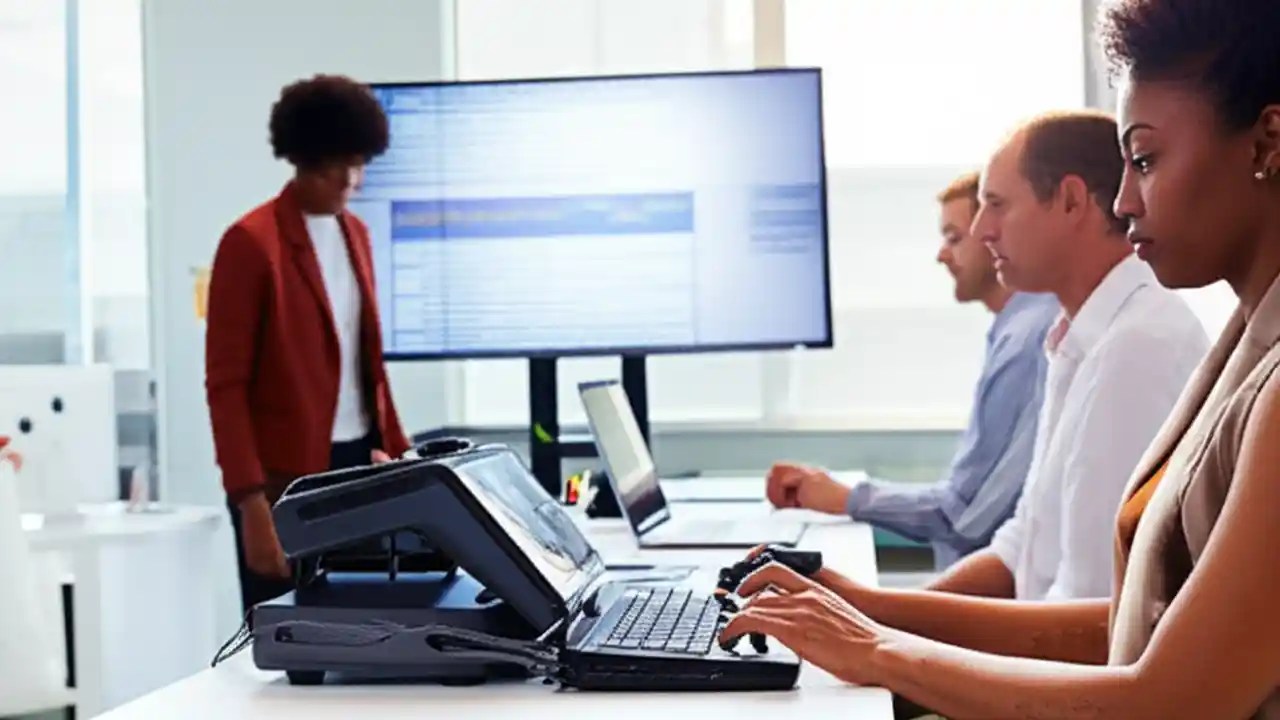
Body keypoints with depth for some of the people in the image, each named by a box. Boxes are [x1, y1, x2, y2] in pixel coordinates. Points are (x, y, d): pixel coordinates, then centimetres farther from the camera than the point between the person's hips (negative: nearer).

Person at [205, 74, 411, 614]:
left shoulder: (355, 233, 12)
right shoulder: (251, 243, -10)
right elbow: (226, 383, -12)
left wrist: (396, 450, 13)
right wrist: (251, 501, -17)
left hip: (360, 462, 7)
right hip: (286, 477, -6)